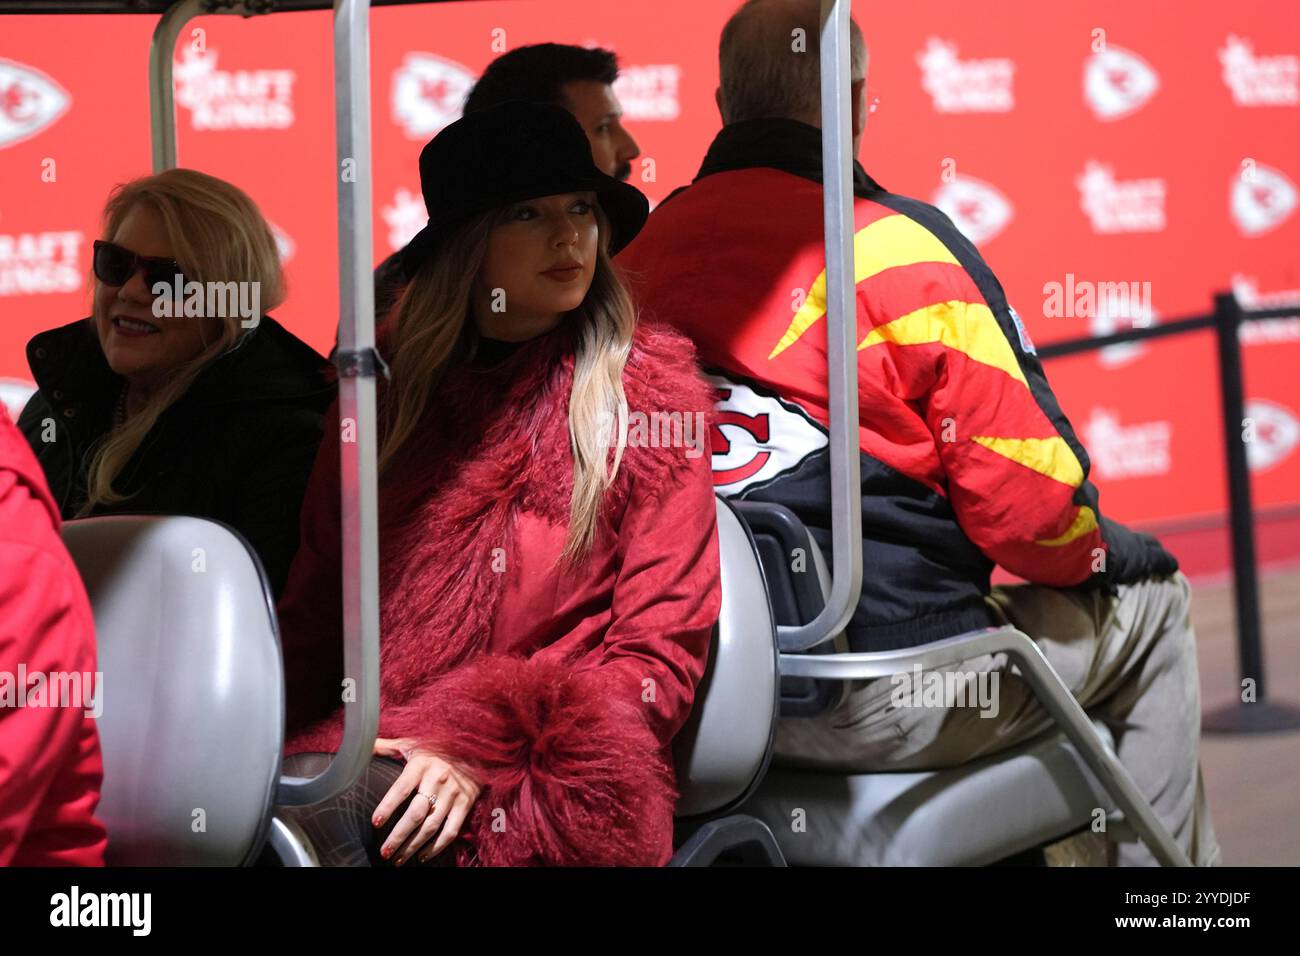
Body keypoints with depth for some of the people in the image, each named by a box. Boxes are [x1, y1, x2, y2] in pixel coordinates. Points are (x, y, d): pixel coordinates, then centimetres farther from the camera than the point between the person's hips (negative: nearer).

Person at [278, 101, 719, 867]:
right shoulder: (386, 396, 17)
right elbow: (314, 609, 18)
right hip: (375, 755, 4)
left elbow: (661, 654, 1)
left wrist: (480, 753, -13)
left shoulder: (648, 395, 6)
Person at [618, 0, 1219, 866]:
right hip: (883, 703, -7)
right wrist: (1099, 550, 10)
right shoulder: (900, 248, -14)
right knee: (1151, 601, 18)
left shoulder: (636, 257, 2)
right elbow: (1028, 500, -13)